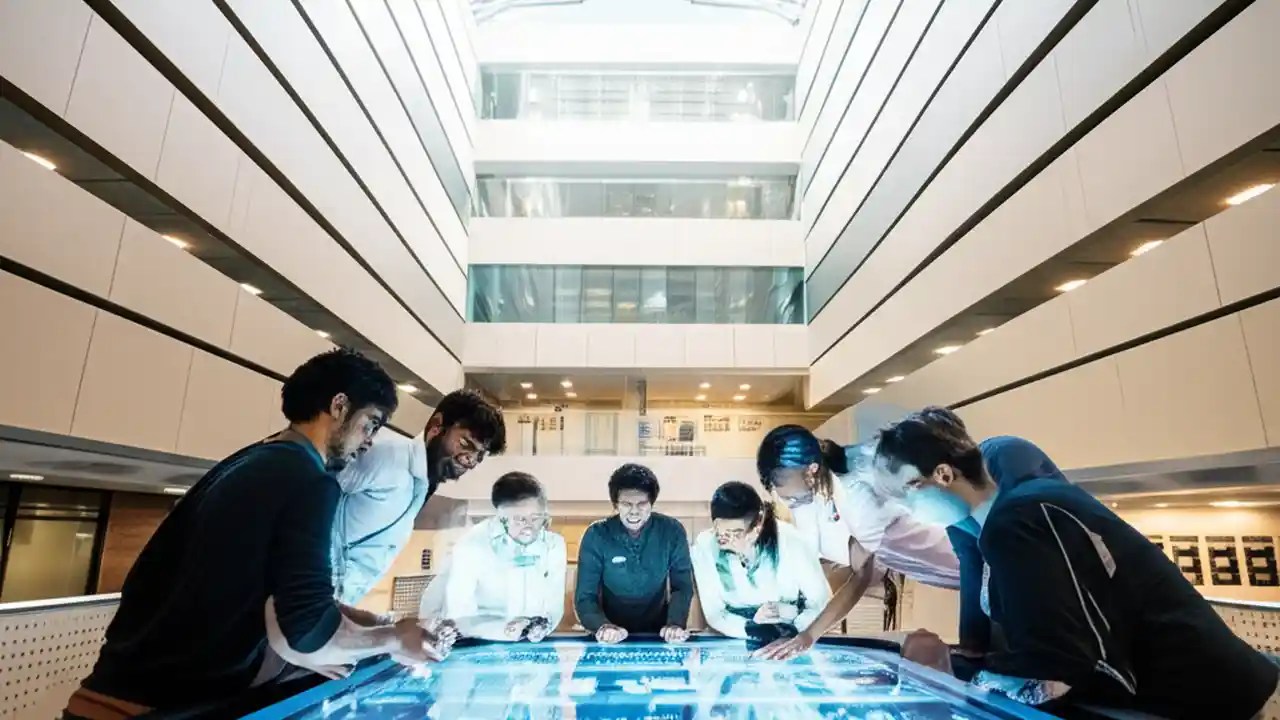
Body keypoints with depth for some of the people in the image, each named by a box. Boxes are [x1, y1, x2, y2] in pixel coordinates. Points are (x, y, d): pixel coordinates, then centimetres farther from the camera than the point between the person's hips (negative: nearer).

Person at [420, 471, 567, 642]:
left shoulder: (554, 545, -8)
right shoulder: (471, 546, -19)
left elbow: (554, 606, -6)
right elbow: (460, 618, -22)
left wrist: (541, 625, -26)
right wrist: (513, 630, -33)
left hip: (519, 648, 3)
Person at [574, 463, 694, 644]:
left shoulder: (672, 531, -9)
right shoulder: (596, 535, -11)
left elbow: (682, 586, -3)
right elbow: (584, 596, -10)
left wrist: (675, 624, -21)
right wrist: (602, 625, -29)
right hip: (611, 639, -1)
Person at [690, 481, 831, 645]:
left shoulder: (789, 542, -19)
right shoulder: (705, 546, -15)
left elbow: (823, 604, -10)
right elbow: (714, 614, -9)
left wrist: (791, 632, -24)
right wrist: (753, 628, -23)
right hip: (735, 644, 2)